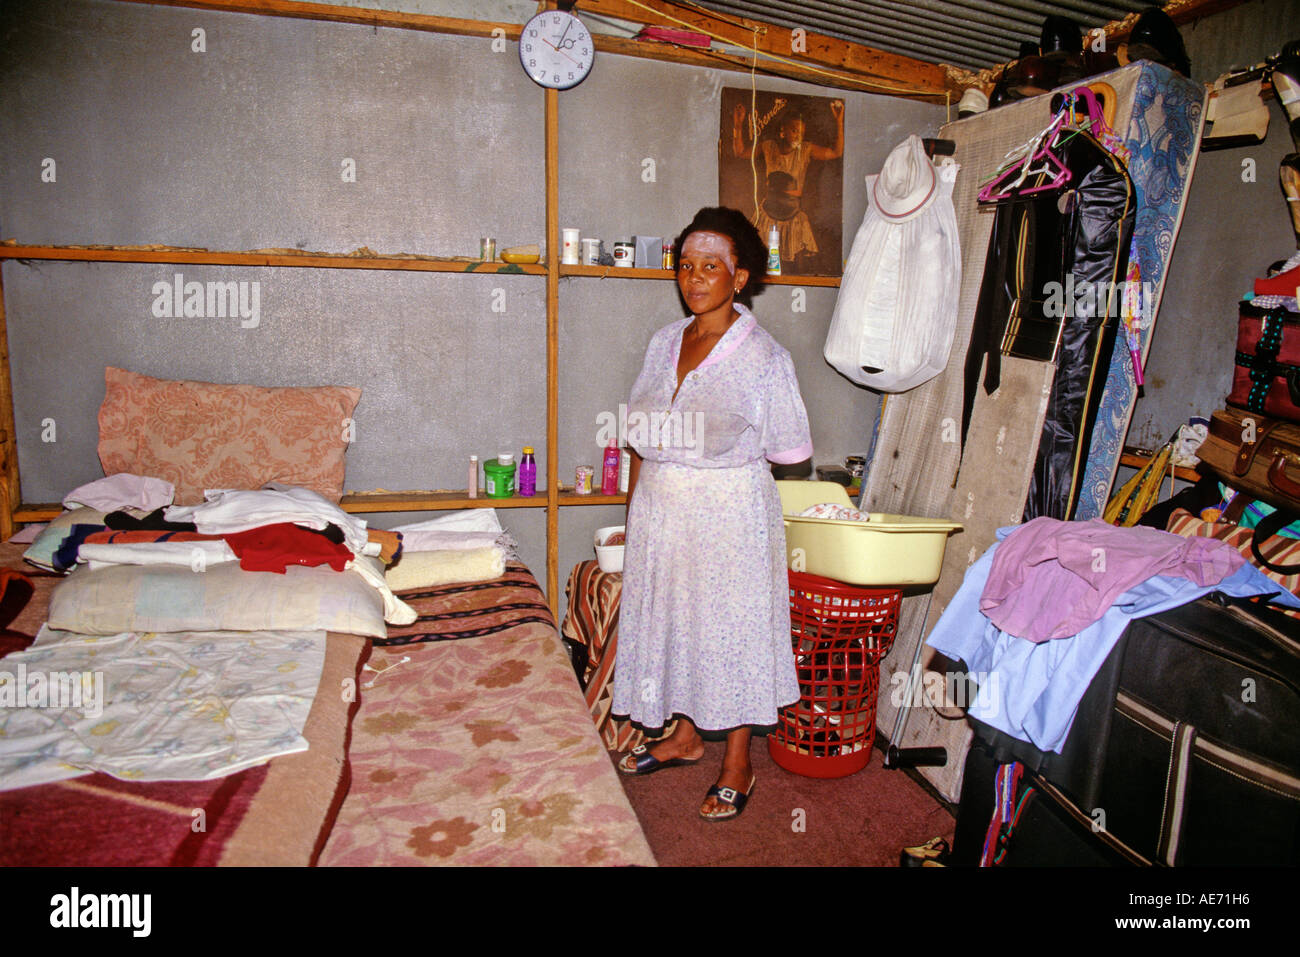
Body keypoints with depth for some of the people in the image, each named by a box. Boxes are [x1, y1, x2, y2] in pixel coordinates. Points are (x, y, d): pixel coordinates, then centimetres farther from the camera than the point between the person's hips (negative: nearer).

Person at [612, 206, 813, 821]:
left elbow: (790, 451, -7)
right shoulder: (664, 342, 7)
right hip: (660, 510, 6)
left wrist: (725, 452, 2)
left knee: (731, 627, 4)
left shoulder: (763, 356, -11)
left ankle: (737, 764, 22)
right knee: (670, 616, 16)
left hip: (729, 512, -6)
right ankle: (685, 736, 37)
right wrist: (634, 510, 11)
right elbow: (642, 438, 12)